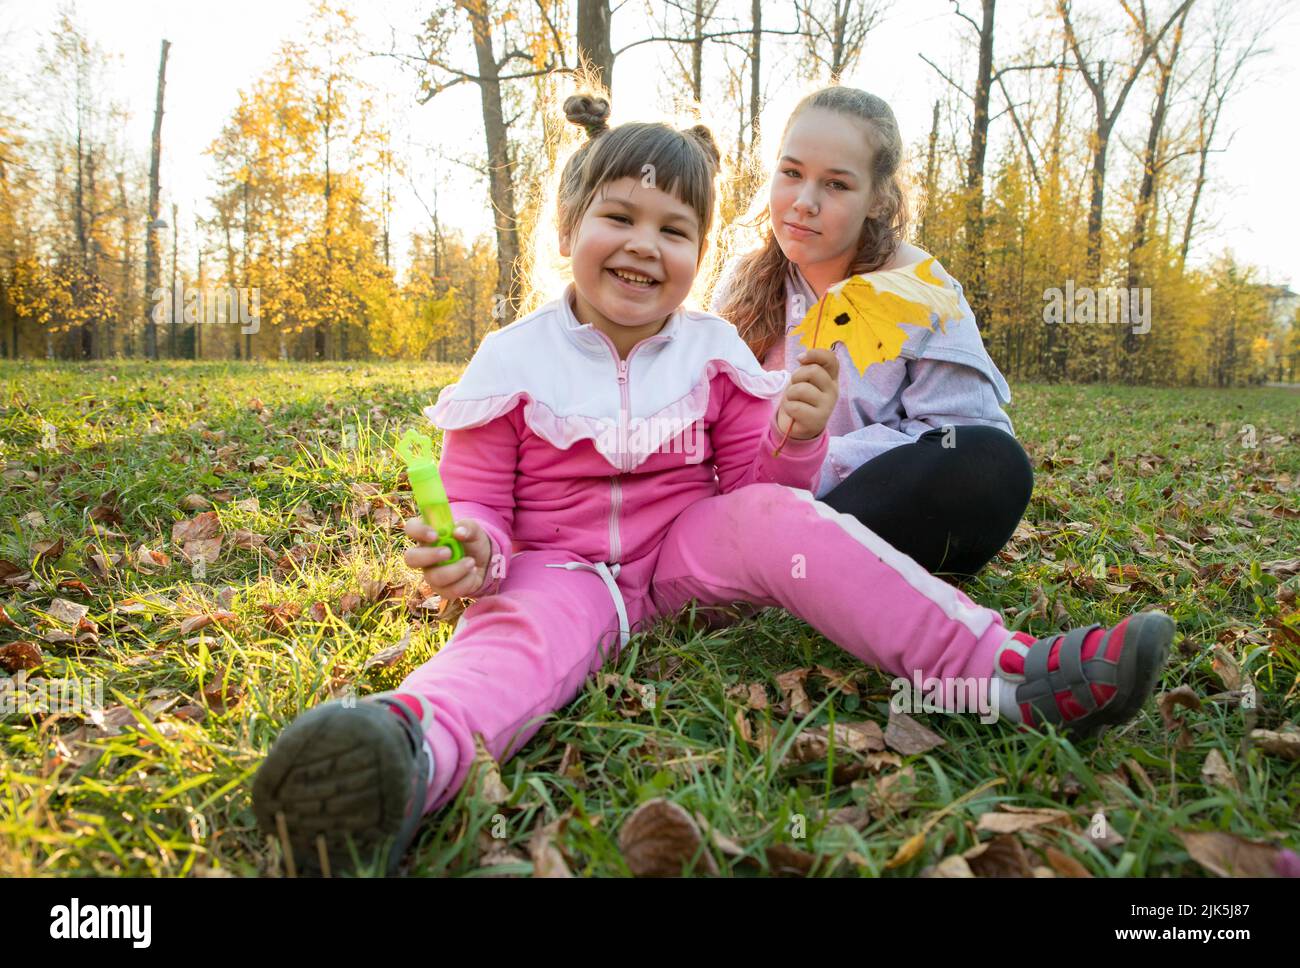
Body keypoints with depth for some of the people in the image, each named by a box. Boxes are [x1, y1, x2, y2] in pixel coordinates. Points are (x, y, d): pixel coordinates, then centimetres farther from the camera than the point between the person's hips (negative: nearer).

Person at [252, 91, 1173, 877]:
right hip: (562, 566, -2)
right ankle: (410, 751, -68)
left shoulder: (712, 351, 3)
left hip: (687, 548, 3)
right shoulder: (512, 362, -4)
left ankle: (1009, 667, -31)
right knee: (520, 629, -35)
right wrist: (470, 549, -27)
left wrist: (793, 441, -19)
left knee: (780, 517, -25)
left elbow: (749, 483, 4)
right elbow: (478, 500, -2)